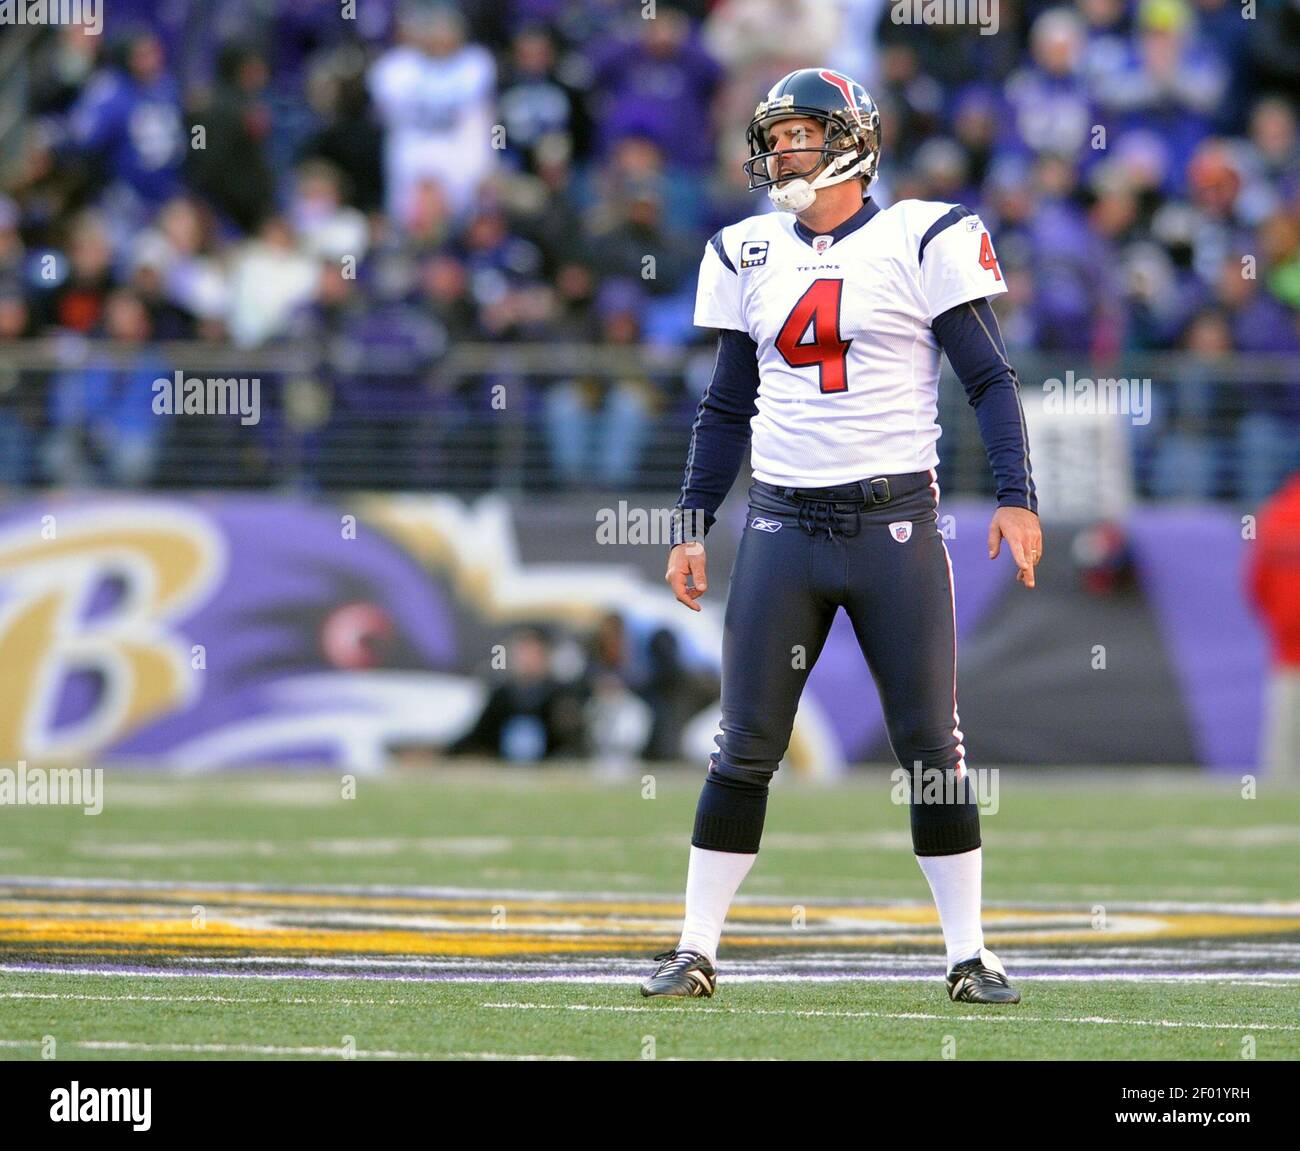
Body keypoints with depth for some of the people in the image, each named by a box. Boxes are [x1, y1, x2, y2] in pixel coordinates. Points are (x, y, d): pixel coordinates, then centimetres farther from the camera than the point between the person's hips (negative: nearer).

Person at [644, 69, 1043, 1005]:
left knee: (933, 749, 0)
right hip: (783, 525, 3)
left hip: (895, 523, -3)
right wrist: (692, 523, 13)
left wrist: (1017, 496, -11)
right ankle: (698, 948, 6)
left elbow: (989, 378, -1)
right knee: (745, 750, 1)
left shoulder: (922, 242, -2)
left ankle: (968, 952, 8)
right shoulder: (749, 255, 11)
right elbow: (730, 406, 18)